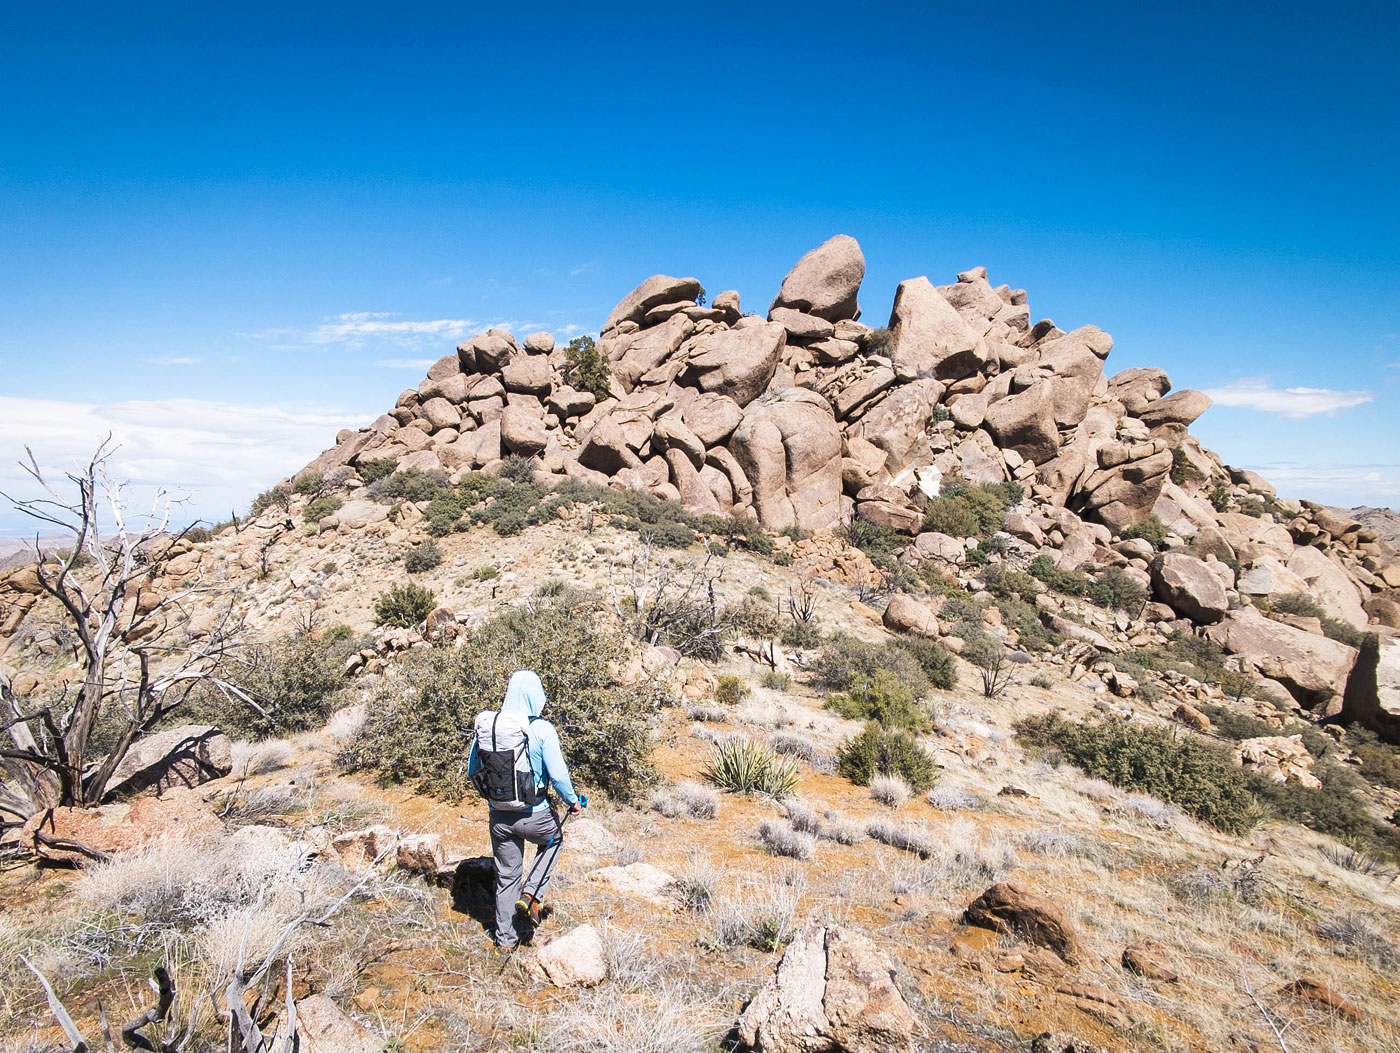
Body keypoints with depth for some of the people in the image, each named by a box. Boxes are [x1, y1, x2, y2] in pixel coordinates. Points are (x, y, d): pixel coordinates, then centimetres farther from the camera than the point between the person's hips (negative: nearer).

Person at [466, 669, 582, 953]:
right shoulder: (542, 729, -17)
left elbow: (472, 771, 5)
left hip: (499, 817, 4)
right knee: (554, 839, 30)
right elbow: (558, 775, -16)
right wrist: (572, 801, 2)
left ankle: (505, 940, 32)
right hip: (534, 816, -3)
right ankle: (531, 894, 16)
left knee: (506, 877, 21)